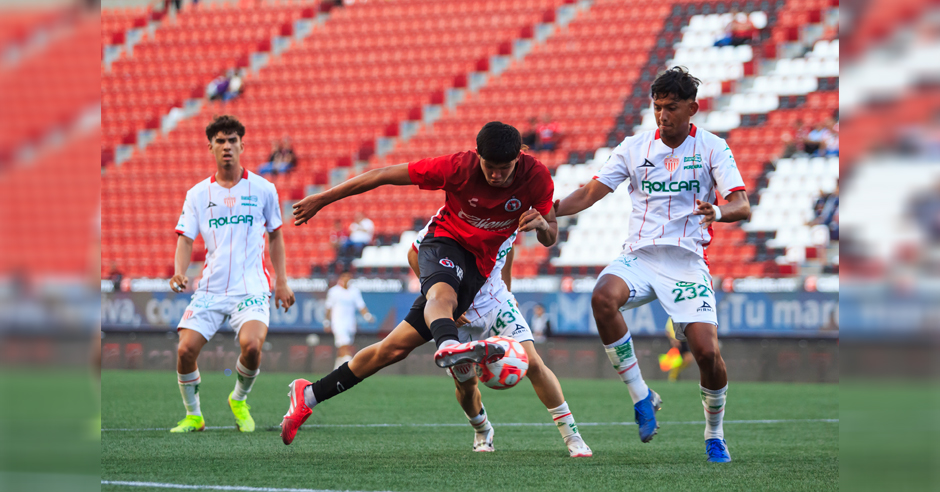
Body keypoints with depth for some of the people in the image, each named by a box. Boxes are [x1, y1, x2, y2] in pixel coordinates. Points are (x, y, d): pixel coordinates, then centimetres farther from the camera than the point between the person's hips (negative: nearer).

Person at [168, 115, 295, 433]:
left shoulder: (263, 190, 6)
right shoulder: (197, 194, 7)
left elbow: (275, 236, 16)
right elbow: (186, 239, 2)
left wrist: (281, 281, 11)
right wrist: (179, 273, -17)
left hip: (251, 288, -2)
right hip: (210, 288, 2)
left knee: (251, 346, -26)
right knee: (185, 349, -15)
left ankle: (240, 400, 5)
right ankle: (193, 415, 8)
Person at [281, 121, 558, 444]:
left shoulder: (536, 177, -12)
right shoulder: (459, 167, -19)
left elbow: (550, 239, -1)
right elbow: (385, 175, -9)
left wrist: (542, 224, -27)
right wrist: (322, 200, -5)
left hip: (478, 265, 2)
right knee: (442, 294, -40)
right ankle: (448, 346, -74)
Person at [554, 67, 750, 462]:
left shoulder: (712, 148, 2)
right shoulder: (634, 147, 9)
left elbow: (742, 206, -8)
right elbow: (590, 193, 6)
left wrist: (718, 211, -32)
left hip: (687, 260, -2)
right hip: (639, 255, 2)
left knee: (707, 352, -17)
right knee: (603, 298, -32)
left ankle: (714, 436, 10)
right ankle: (641, 396, -17)